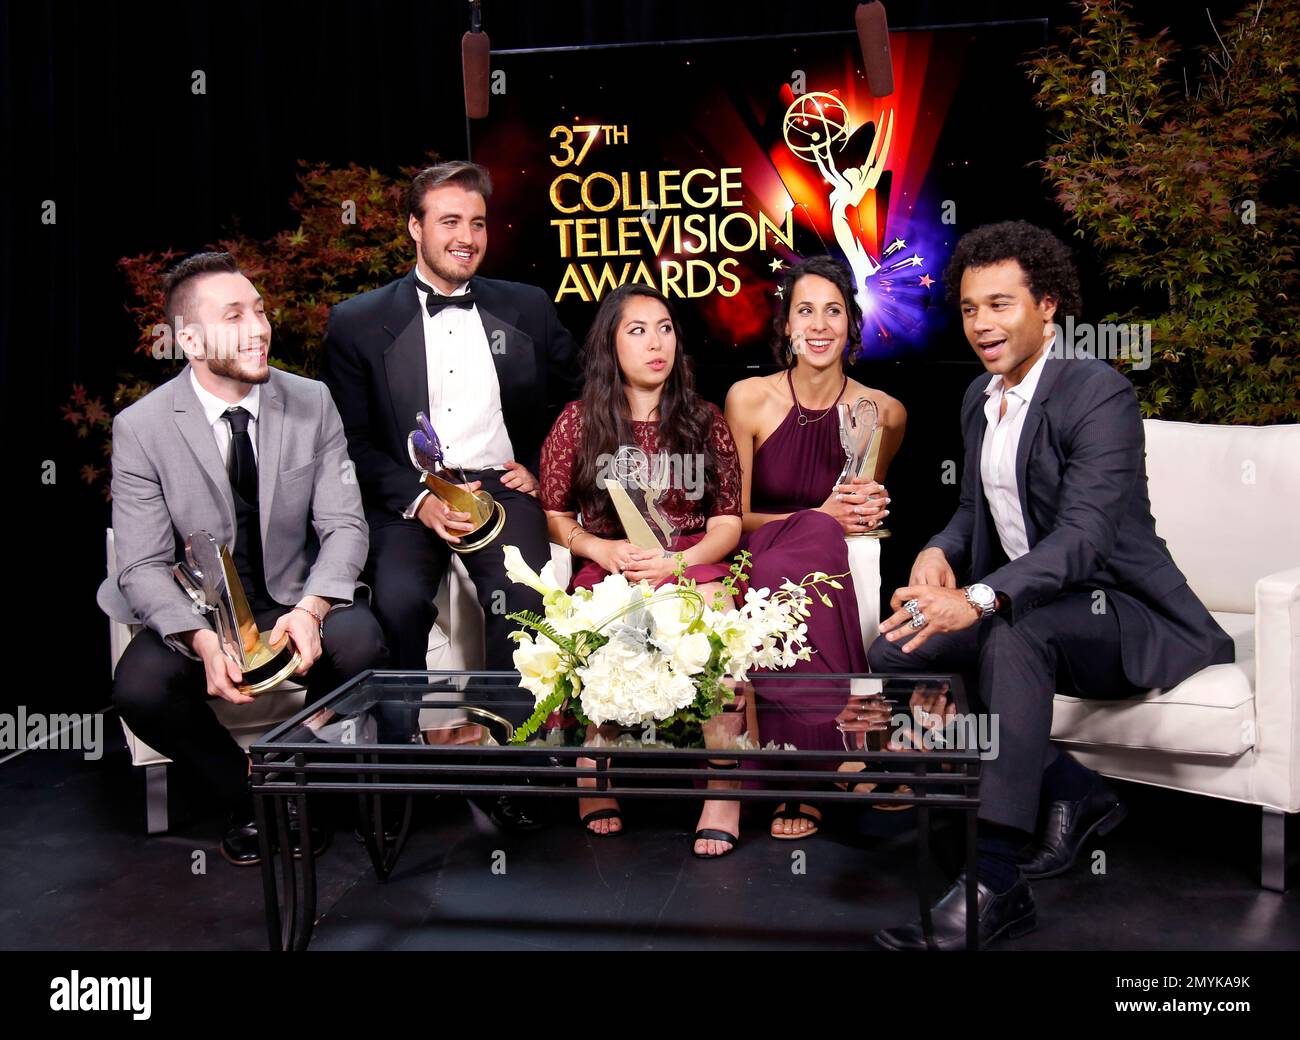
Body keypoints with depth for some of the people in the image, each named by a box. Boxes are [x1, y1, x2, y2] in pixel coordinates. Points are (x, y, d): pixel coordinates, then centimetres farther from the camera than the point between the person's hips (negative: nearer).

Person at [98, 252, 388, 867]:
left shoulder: (311, 404, -5)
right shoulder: (141, 429, -9)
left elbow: (343, 525, -7)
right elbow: (143, 567, -11)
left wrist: (312, 608, -27)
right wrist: (203, 641, -30)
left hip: (295, 600, 1)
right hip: (197, 610, 0)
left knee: (359, 643, -30)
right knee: (139, 690, -28)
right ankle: (246, 797, 3)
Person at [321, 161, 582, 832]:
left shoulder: (527, 307, 14)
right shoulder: (358, 322, 8)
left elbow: (576, 396, 22)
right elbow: (354, 441, 4)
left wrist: (541, 468, 7)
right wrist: (417, 500, -11)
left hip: (502, 487, 1)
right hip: (407, 496, 0)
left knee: (520, 598, -29)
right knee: (399, 597, -31)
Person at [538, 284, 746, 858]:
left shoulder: (705, 422, 12)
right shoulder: (577, 422, 9)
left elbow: (728, 521, 6)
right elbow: (553, 515, 10)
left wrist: (677, 561, -13)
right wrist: (603, 550, -10)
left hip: (693, 565, 1)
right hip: (606, 570, 0)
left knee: (713, 607, -35)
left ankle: (724, 789, -27)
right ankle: (594, 776, -15)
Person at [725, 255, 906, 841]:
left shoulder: (884, 413, 1)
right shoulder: (748, 399, -3)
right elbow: (734, 517, -1)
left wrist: (868, 511, -3)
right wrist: (819, 518, -13)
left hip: (835, 571, 1)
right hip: (761, 565, -1)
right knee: (811, 539, -35)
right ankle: (840, 756, -23)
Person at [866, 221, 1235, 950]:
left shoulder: (1098, 393, -16)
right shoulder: (980, 397, 9)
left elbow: (1084, 537, -28)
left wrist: (978, 599, -44)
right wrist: (940, 552, -7)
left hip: (1123, 613, -8)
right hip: (1027, 609, 8)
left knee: (1014, 632, -38)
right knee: (895, 657, -12)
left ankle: (994, 883, -34)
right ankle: (1073, 794, -1)